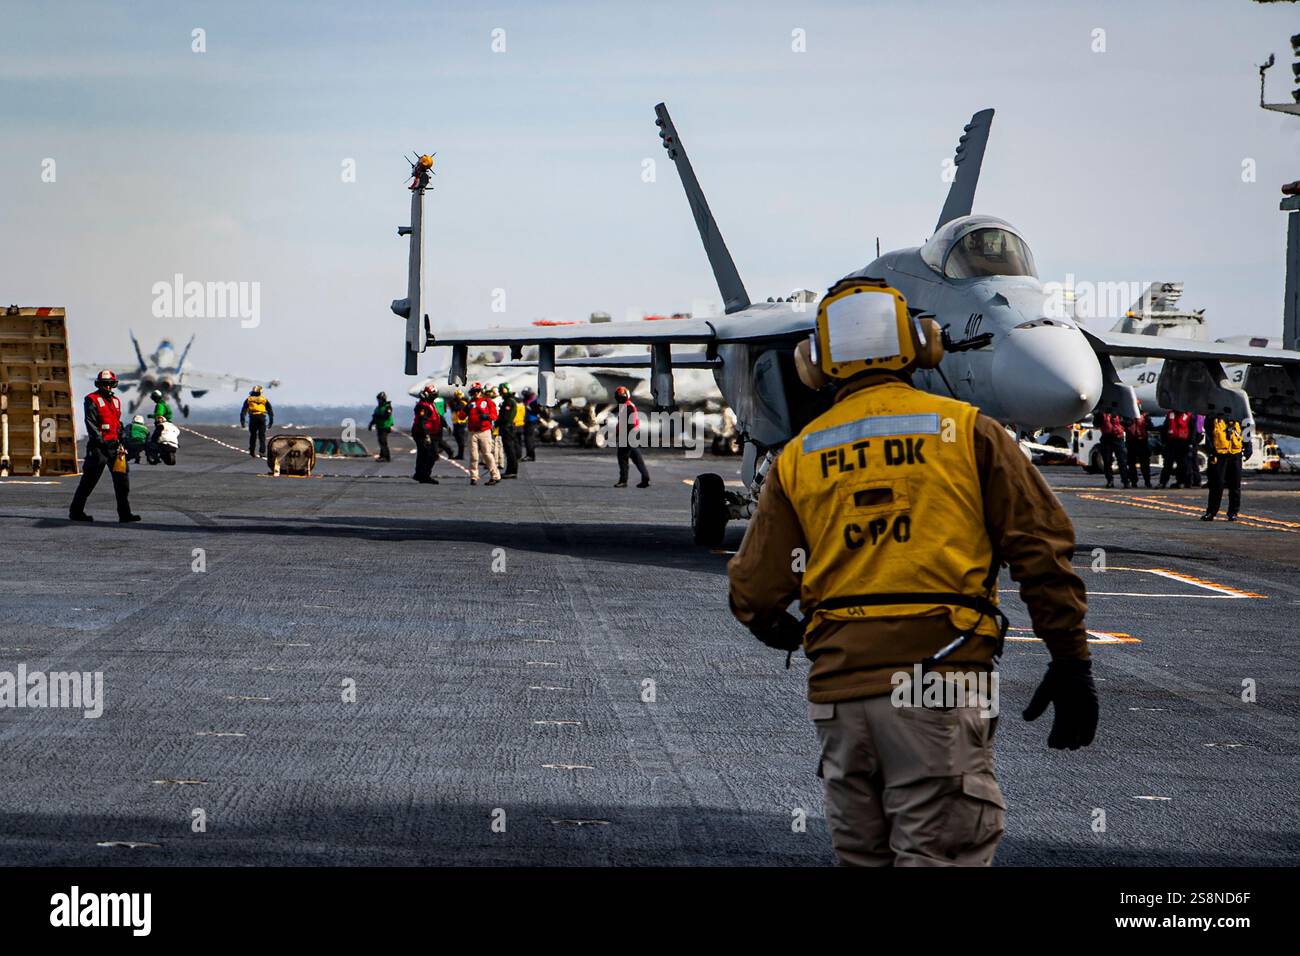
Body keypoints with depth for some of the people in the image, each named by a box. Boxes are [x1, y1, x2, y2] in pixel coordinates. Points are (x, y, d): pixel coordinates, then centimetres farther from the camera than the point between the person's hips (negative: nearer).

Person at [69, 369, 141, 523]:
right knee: (89, 480, 0)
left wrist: (121, 441, 17)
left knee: (121, 480, -1)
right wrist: (100, 441, -20)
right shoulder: (92, 400, -4)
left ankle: (124, 513, 0)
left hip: (114, 446, 6)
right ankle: (76, 511, 9)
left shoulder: (116, 401, 18)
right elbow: (91, 423, -12)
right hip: (98, 446, -6)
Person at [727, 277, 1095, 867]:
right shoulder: (966, 431, 2)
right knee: (941, 860, -4)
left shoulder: (797, 458, 9)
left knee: (861, 857, 16)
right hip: (939, 681, -3)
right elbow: (1041, 551, -1)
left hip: (838, 689, 3)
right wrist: (1072, 663, 5)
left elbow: (755, 593, 9)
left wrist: (778, 629, 31)